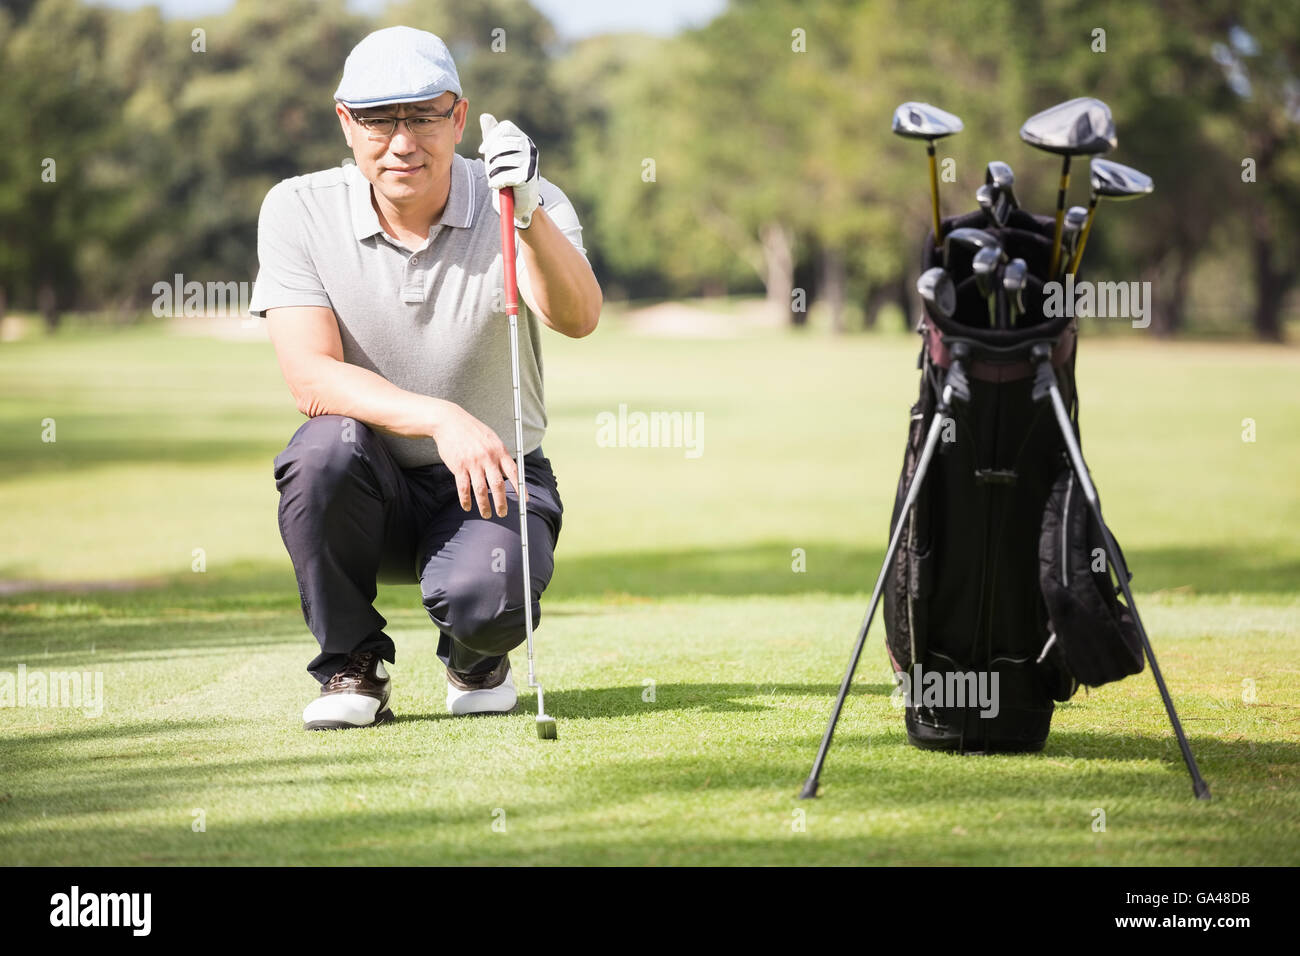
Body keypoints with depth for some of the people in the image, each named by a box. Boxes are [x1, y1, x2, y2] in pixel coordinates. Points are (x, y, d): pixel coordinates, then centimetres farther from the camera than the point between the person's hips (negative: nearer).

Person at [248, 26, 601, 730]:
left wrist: (529, 215, -51)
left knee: (485, 595, -32)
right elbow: (311, 379, -20)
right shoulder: (297, 211, -10)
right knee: (327, 446, -33)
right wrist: (440, 419, -36)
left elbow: (576, 319, -32)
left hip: (494, 482, -1)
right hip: (369, 489, 1)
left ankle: (477, 658, 8)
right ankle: (351, 666, -9)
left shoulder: (523, 205, -11)